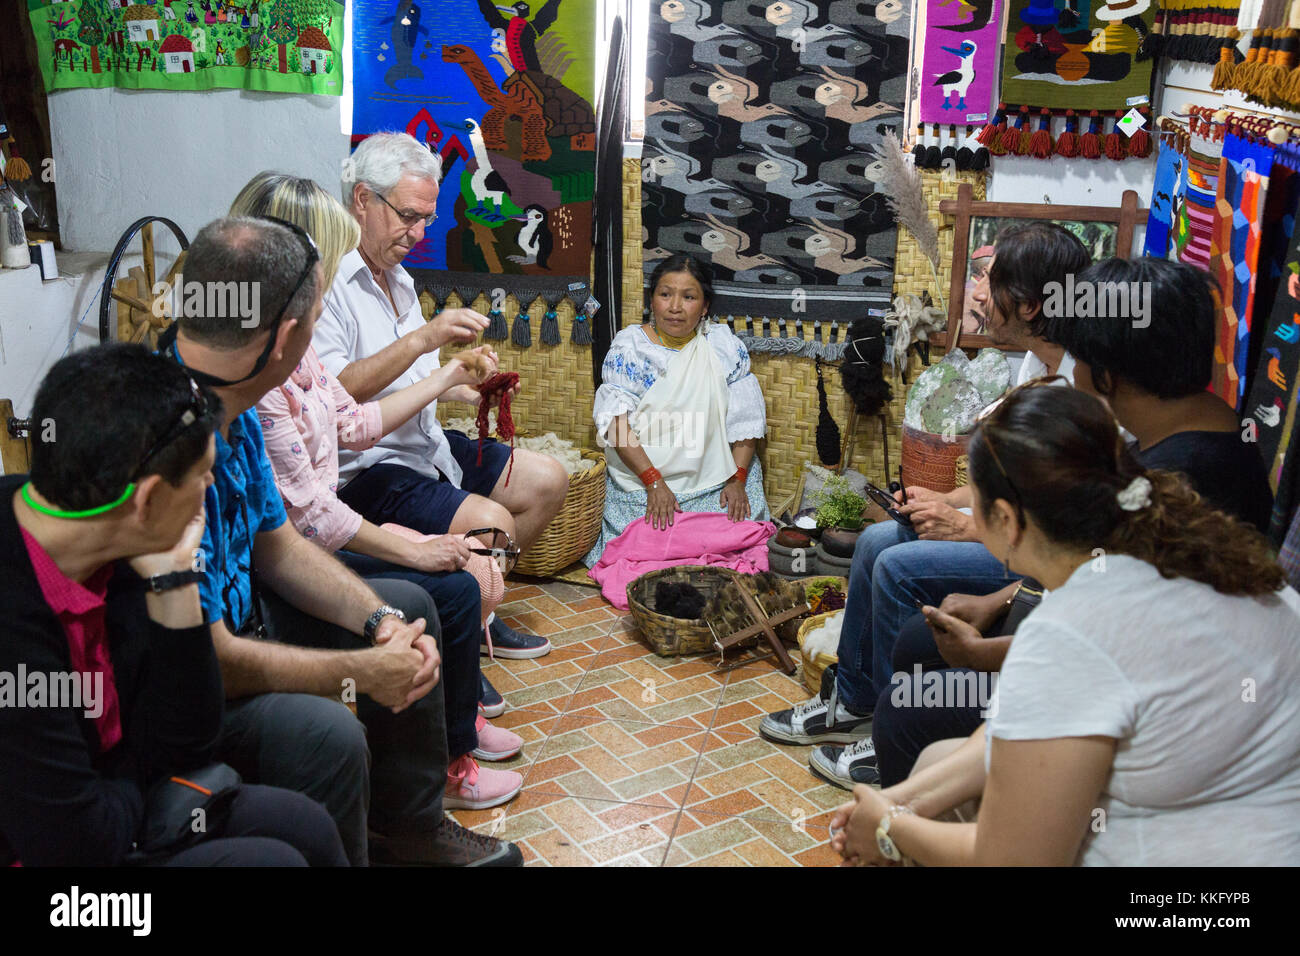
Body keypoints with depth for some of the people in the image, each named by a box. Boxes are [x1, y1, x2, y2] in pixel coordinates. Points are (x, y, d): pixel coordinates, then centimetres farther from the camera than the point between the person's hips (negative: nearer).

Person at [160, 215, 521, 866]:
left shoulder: (230, 408, -3)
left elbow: (278, 545, 8)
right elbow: (211, 657, -30)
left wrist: (379, 619, -5)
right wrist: (363, 673, -19)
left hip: (235, 615, 10)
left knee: (410, 607, 16)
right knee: (324, 733, -35)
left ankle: (409, 827, 30)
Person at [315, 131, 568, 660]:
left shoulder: (397, 278, 16)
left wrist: (467, 390, 9)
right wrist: (422, 338, -29)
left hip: (425, 446, 10)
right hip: (363, 471, -10)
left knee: (546, 479, 7)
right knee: (490, 523, -26)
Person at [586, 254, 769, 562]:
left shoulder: (724, 345, 4)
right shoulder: (629, 346, -2)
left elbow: (745, 418, 3)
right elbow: (615, 422, -9)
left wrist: (737, 480, -9)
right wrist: (654, 482, -19)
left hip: (717, 478, 2)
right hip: (643, 480, -1)